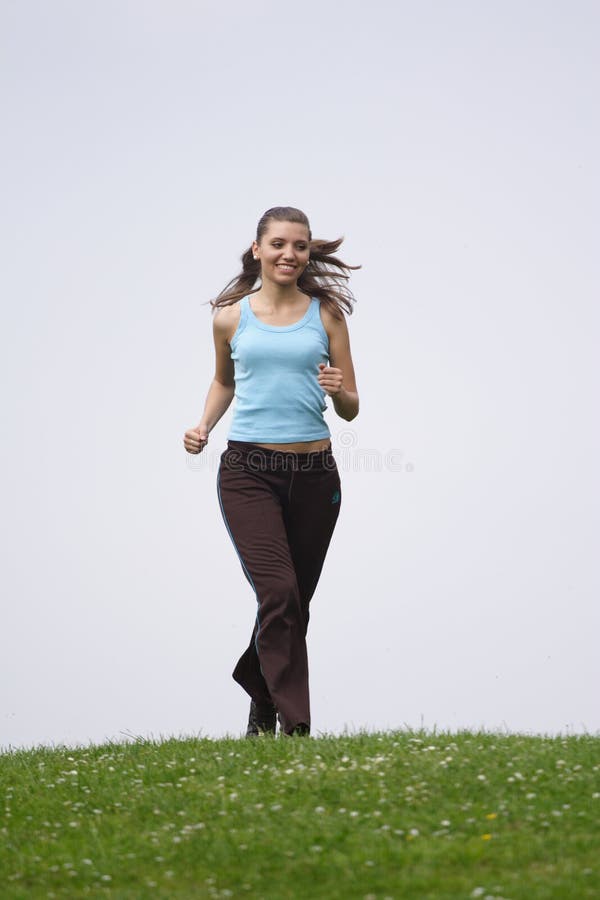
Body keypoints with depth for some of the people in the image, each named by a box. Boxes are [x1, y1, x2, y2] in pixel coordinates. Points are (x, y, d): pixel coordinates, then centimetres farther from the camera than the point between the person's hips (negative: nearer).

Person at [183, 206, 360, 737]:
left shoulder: (327, 314, 6)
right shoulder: (231, 317, 6)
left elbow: (350, 410, 8)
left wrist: (337, 391, -15)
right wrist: (204, 425, 7)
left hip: (314, 474, 2)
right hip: (249, 471, -2)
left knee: (295, 602, 11)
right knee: (278, 592, -18)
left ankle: (262, 701, 36)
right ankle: (295, 723, -15)